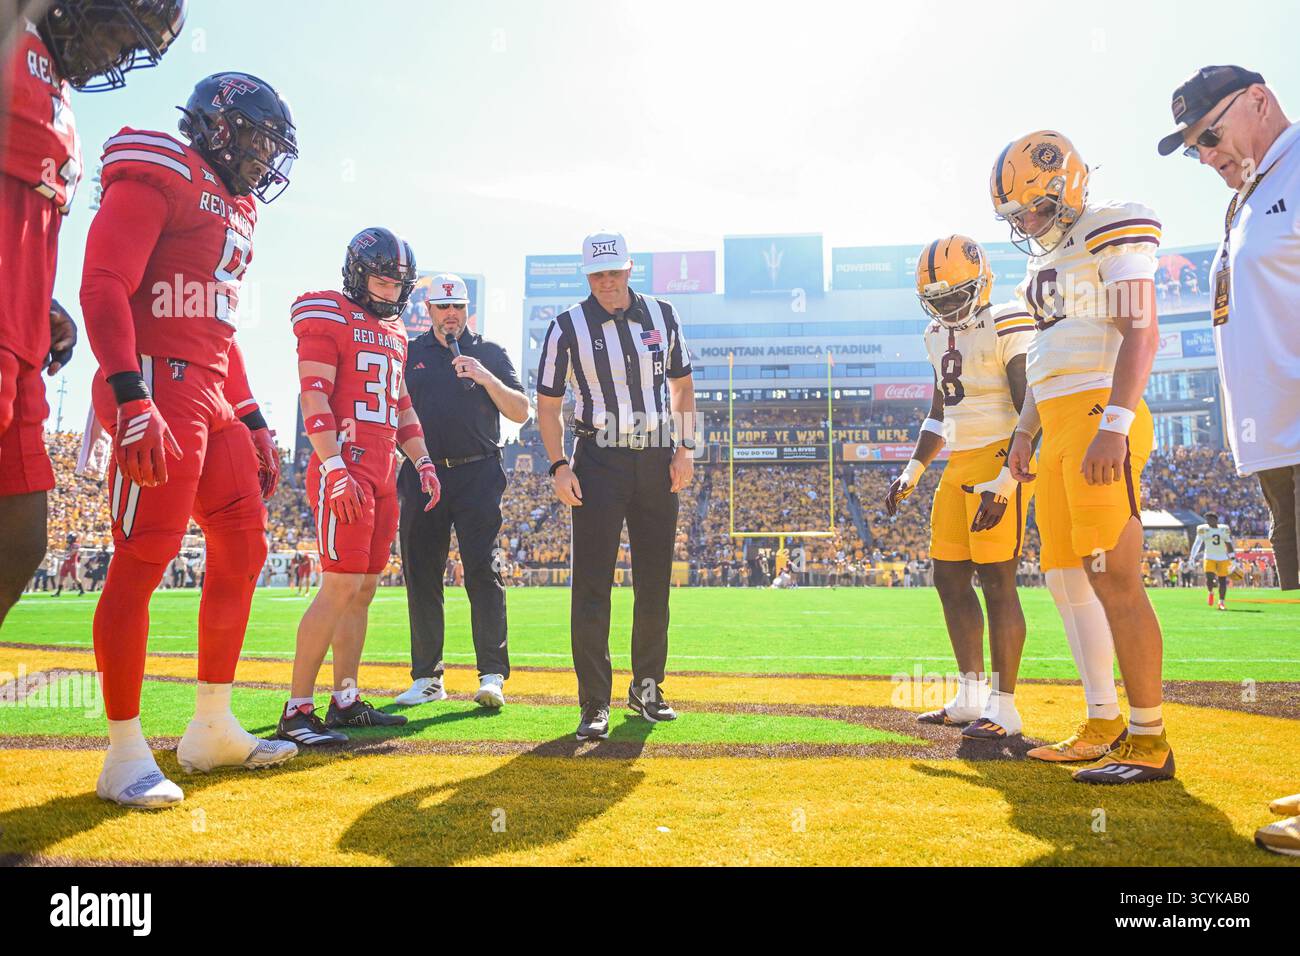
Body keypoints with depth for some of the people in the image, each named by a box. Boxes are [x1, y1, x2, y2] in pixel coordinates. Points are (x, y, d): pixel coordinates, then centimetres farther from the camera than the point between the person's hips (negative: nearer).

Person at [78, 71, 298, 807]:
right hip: (158, 386, -10)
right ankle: (126, 753, 4)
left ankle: (213, 729, 19)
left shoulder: (235, 207, 23)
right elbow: (103, 286, -15)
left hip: (211, 400, 10)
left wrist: (255, 426, 23)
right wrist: (132, 402, -26)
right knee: (143, 562, -8)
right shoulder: (160, 174, -4)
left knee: (244, 548, 9)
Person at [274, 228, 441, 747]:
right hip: (344, 472, -8)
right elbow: (313, 398, -13)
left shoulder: (394, 329, 21)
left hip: (382, 474, 8)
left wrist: (422, 461, 15)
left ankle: (346, 701, 19)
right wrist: (335, 470, -21)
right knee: (341, 588, -12)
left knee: (363, 589, 10)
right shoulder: (327, 317, -4)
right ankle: (296, 712, -4)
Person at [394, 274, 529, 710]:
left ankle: (492, 674, -6)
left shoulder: (490, 353, 11)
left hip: (477, 474, -2)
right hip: (422, 475, 2)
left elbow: (521, 413, 2)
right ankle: (426, 677, 14)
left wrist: (486, 377, -12)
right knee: (421, 575, 4)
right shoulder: (408, 354, 15)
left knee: (483, 570, -10)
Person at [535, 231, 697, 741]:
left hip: (657, 460, 3)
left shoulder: (662, 315, 7)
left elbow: (682, 383, 15)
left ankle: (647, 687, 25)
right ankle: (594, 704, 2)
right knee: (592, 584, -6)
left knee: (655, 581, 9)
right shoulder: (567, 327, -2)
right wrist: (559, 465, -12)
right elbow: (548, 404, 1)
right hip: (600, 462, -3)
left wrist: (686, 447, 4)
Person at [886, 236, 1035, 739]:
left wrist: (1005, 481, -23)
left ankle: (1003, 706, 1)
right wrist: (912, 471, 18)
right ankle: (971, 696, 18)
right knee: (950, 578, 8)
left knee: (996, 581, -8)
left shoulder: (1007, 327, -10)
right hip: (959, 466, 9)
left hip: (999, 461, -8)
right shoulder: (939, 335, 15)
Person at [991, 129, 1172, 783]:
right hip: (1058, 426, 9)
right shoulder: (1047, 259, 22)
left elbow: (1141, 334, -14)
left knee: (1114, 579, -10)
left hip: (1101, 417, -9)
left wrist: (1114, 424, -22)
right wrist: (1025, 432, 23)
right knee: (1066, 577, 9)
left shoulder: (1110, 234, -4)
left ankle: (1150, 742, -1)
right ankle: (1104, 726, 19)